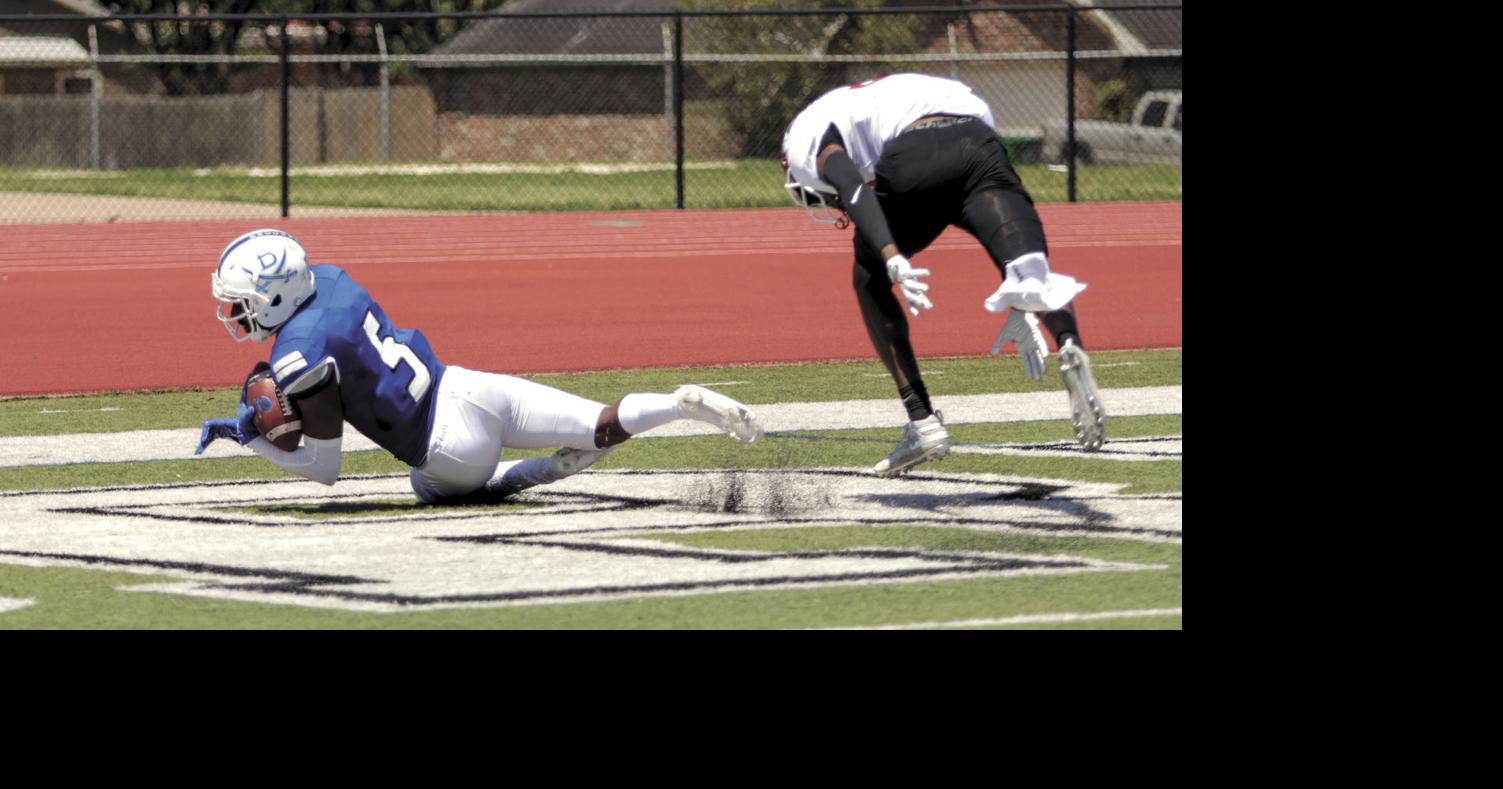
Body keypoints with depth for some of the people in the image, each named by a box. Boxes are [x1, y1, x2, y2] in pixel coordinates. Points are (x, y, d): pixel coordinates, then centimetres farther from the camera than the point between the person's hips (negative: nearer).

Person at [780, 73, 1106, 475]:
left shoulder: (809, 134, 27)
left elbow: (851, 189, 0)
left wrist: (892, 260, -14)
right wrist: (1021, 310, 32)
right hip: (980, 140, 4)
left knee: (871, 283, 21)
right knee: (1033, 272, -4)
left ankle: (922, 422, 11)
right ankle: (1069, 345, -40)